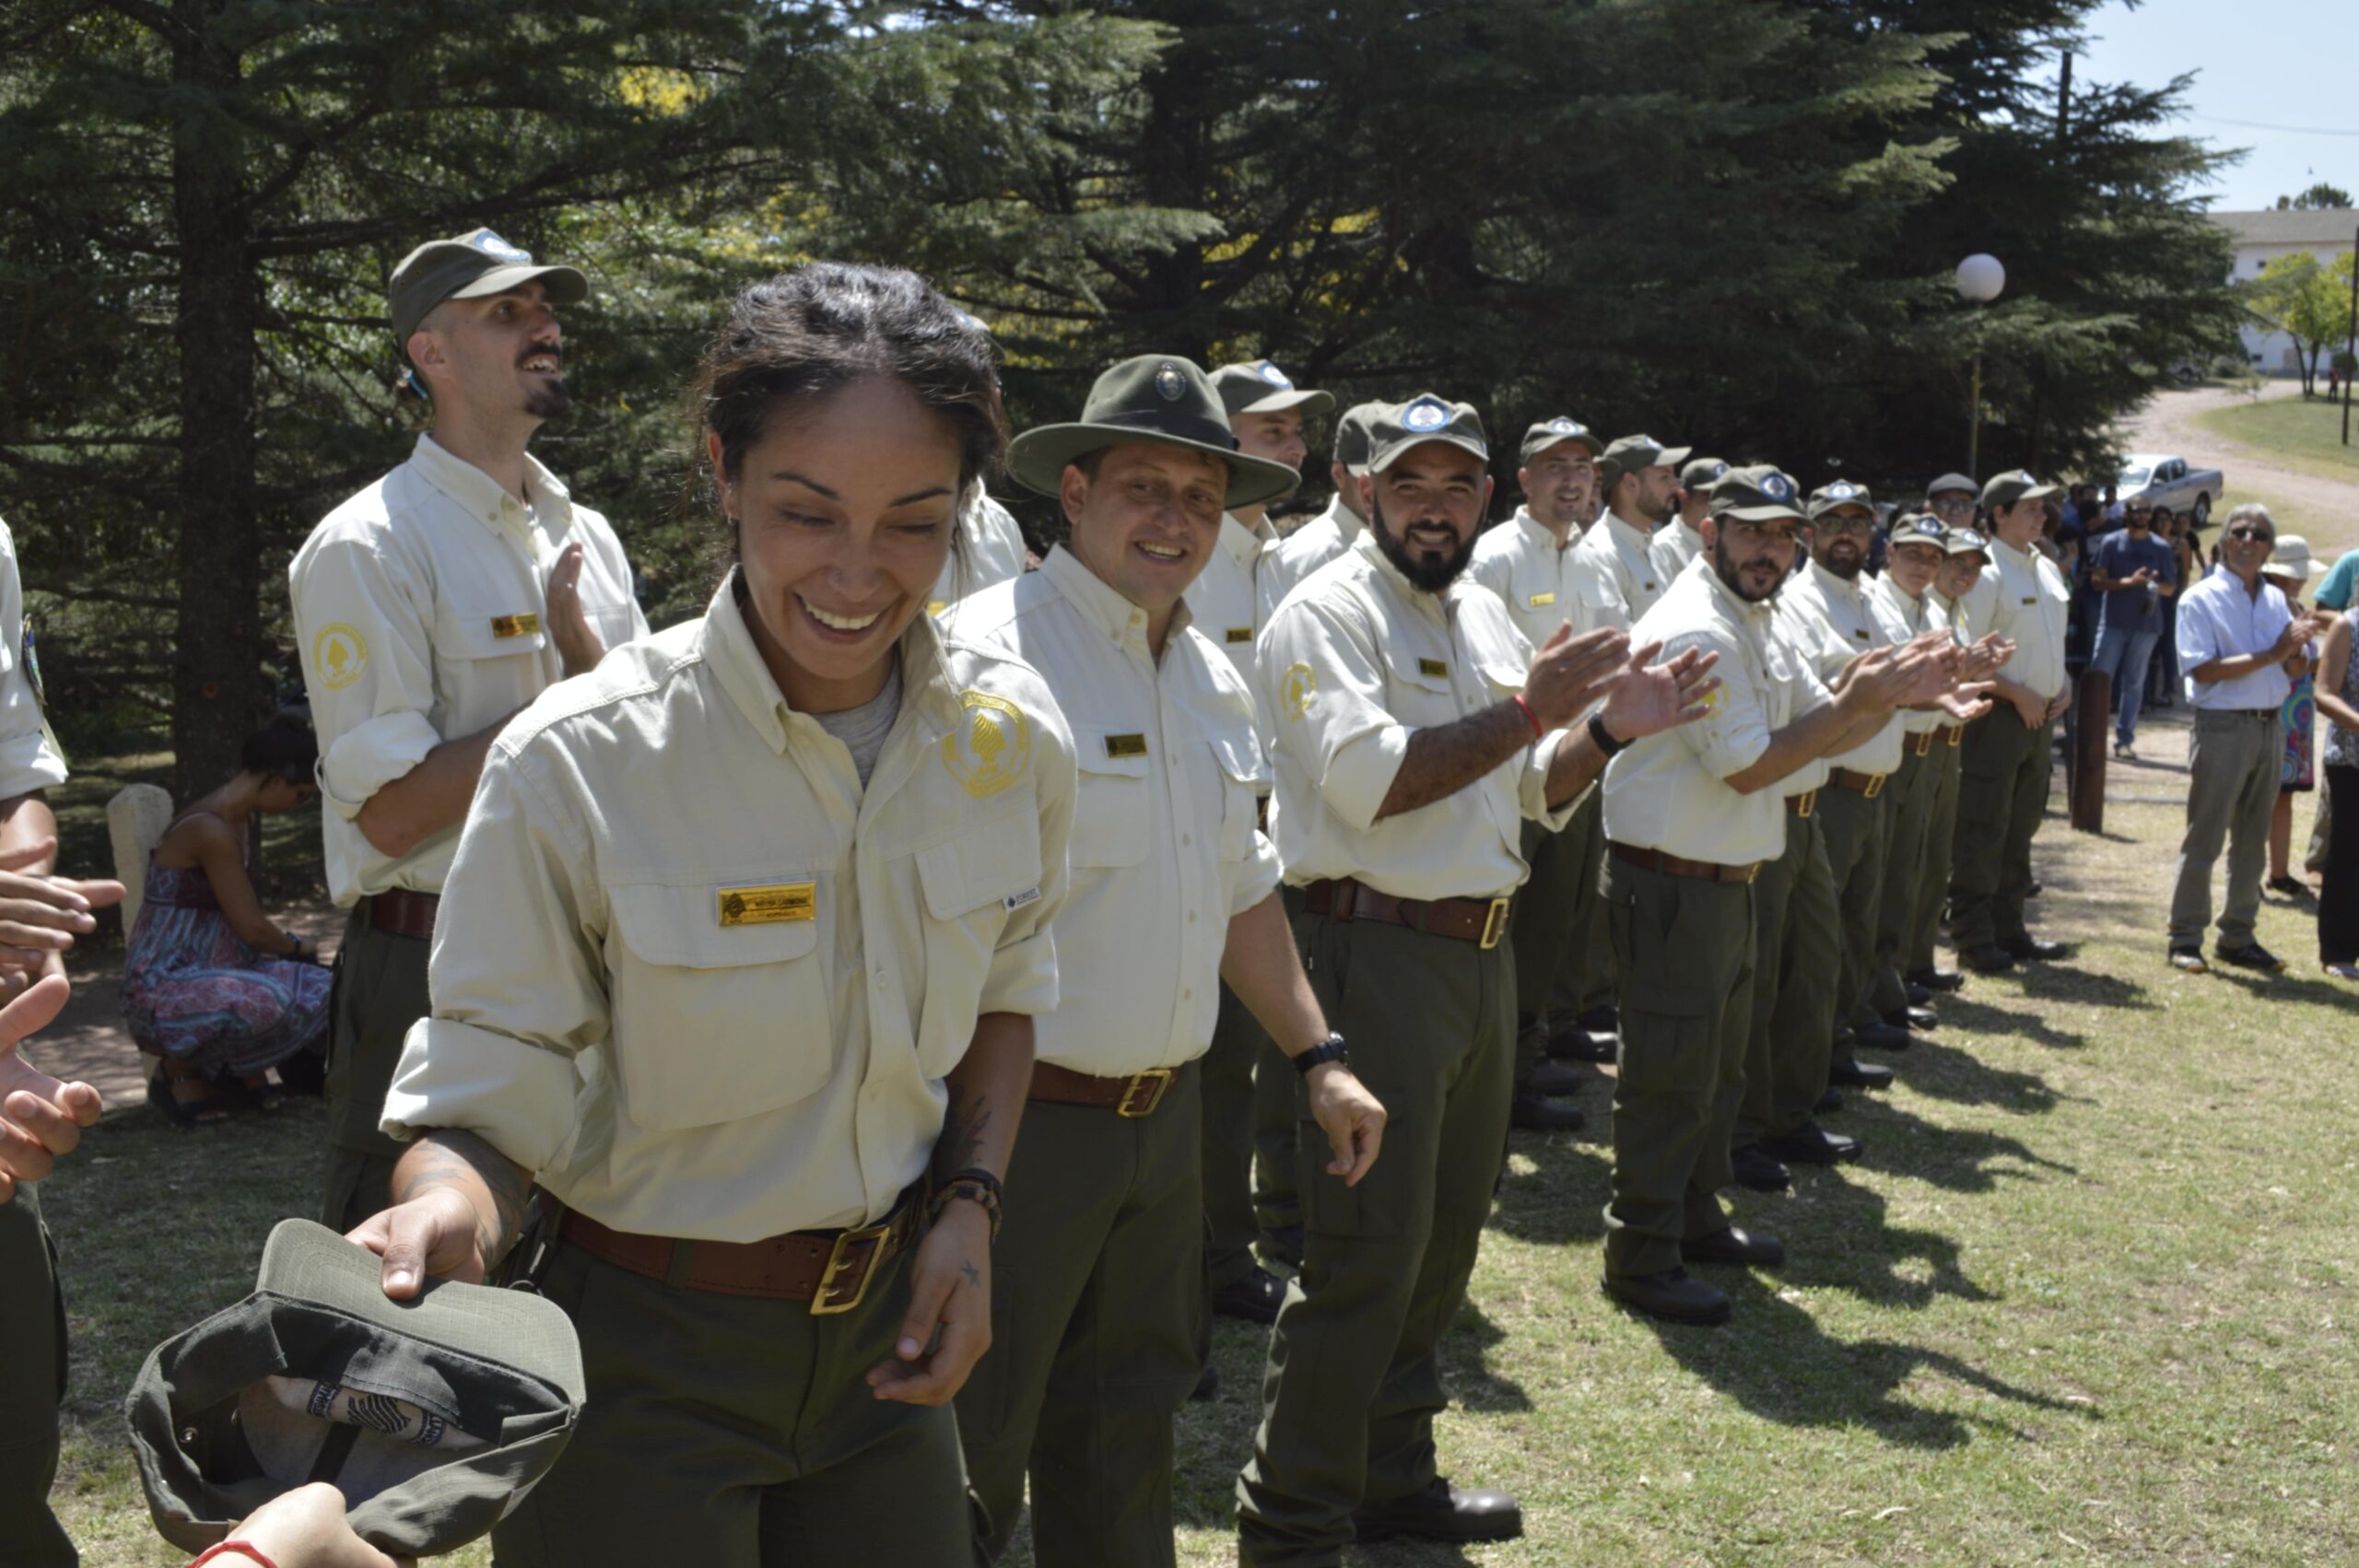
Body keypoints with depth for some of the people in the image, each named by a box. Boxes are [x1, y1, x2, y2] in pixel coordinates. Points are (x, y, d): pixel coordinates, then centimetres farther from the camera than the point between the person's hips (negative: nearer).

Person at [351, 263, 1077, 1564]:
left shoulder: (1010, 737, -7)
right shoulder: (576, 763, -20)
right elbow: (485, 1103, -15)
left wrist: (970, 1206, -1)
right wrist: (445, 1209, -36)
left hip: (886, 1333, 4)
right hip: (646, 1360, -4)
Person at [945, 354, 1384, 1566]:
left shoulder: (1211, 680, 10)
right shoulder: (992, 655, -16)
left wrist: (1315, 1057, 18)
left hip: (1165, 1117, 8)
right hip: (1022, 1116, -7)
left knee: (1126, 1428, 20)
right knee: (969, 1449, 4)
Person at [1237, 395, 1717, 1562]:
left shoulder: (1485, 617, 15)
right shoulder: (1330, 612, -10)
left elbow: (1536, 792, 20)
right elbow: (1370, 780, -23)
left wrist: (1605, 731, 1)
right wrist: (1528, 709, -19)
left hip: (1481, 952, 9)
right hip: (1376, 951, -9)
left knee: (1442, 1238, 17)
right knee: (1364, 1254, -6)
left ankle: (1392, 1474, 33)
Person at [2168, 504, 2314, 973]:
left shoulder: (2275, 600, 12)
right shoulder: (2200, 599, -6)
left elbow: (2294, 671, 13)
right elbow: (2204, 670, -17)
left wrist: (2296, 649, -10)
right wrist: (2272, 655, -19)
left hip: (2270, 727, 6)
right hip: (2222, 727, -6)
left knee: (2252, 841, 11)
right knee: (2204, 839, -3)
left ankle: (2237, 937, 20)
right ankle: (2185, 939, 4)